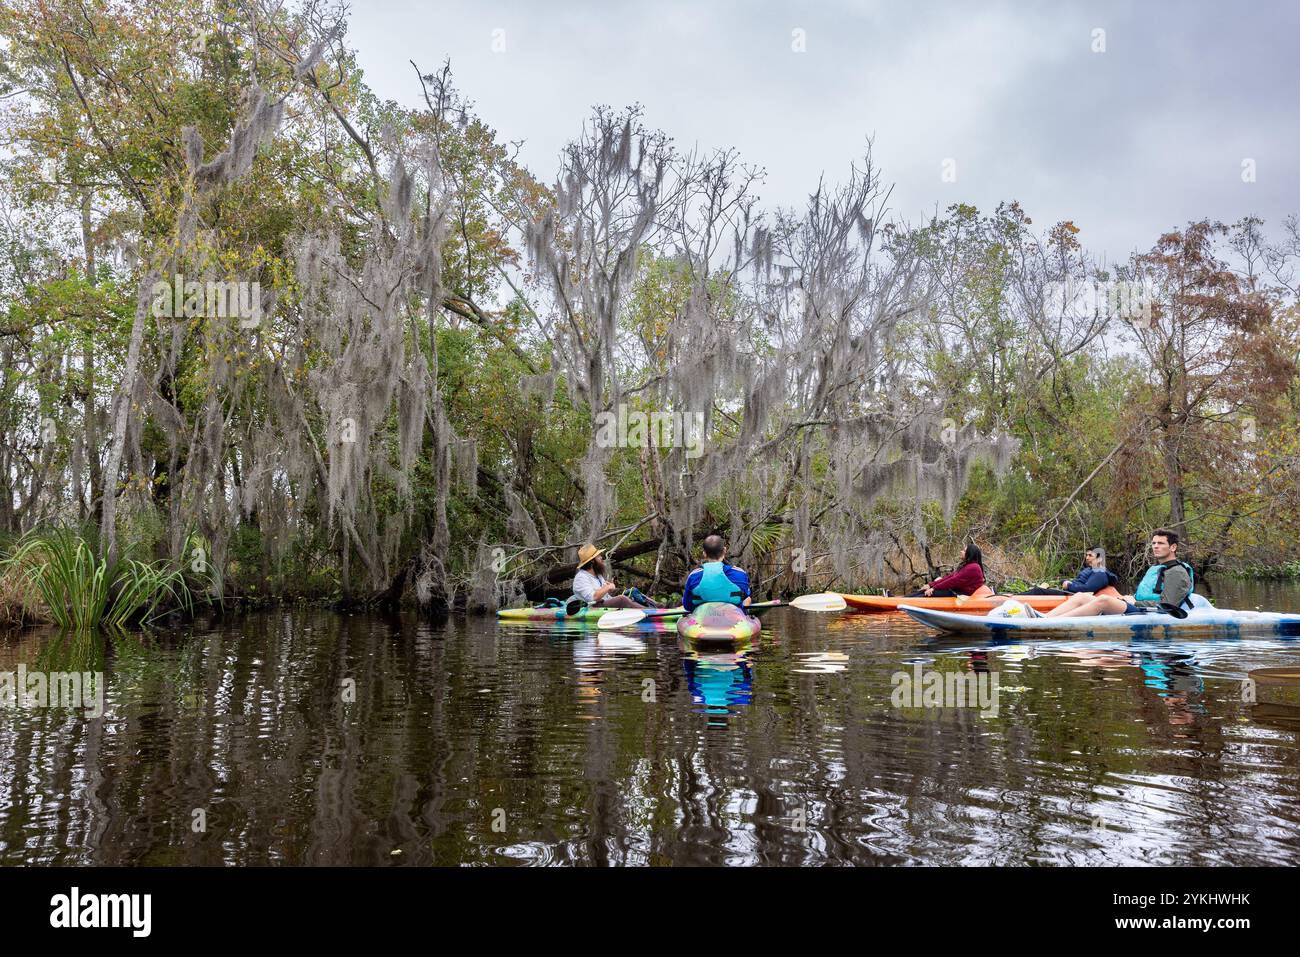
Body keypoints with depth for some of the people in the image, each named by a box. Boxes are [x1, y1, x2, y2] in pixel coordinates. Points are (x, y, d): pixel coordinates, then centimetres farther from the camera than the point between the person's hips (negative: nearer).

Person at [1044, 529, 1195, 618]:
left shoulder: (1177, 572, -1)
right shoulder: (1154, 568, 28)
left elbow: (1167, 606, -12)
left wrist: (1134, 603, -7)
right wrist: (1128, 598, 8)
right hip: (1135, 609, 9)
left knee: (1104, 599, -33)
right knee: (1081, 597, -8)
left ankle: (1049, 624, -45)